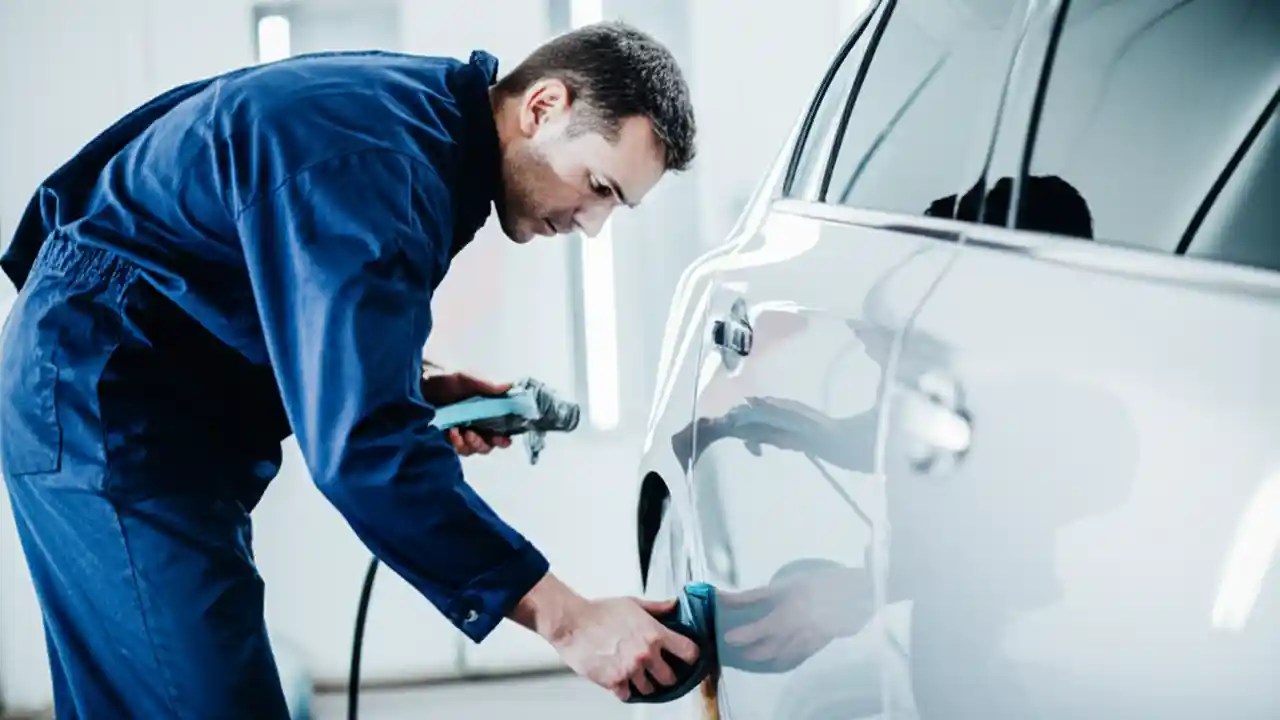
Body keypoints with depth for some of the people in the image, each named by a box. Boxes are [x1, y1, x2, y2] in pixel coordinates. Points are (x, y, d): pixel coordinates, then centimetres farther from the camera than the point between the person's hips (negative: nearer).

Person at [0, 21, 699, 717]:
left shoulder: (427, 114, 3)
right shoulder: (369, 159, -27)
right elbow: (362, 446, -34)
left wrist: (419, 389, -3)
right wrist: (566, 618, -33)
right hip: (101, 402, -10)